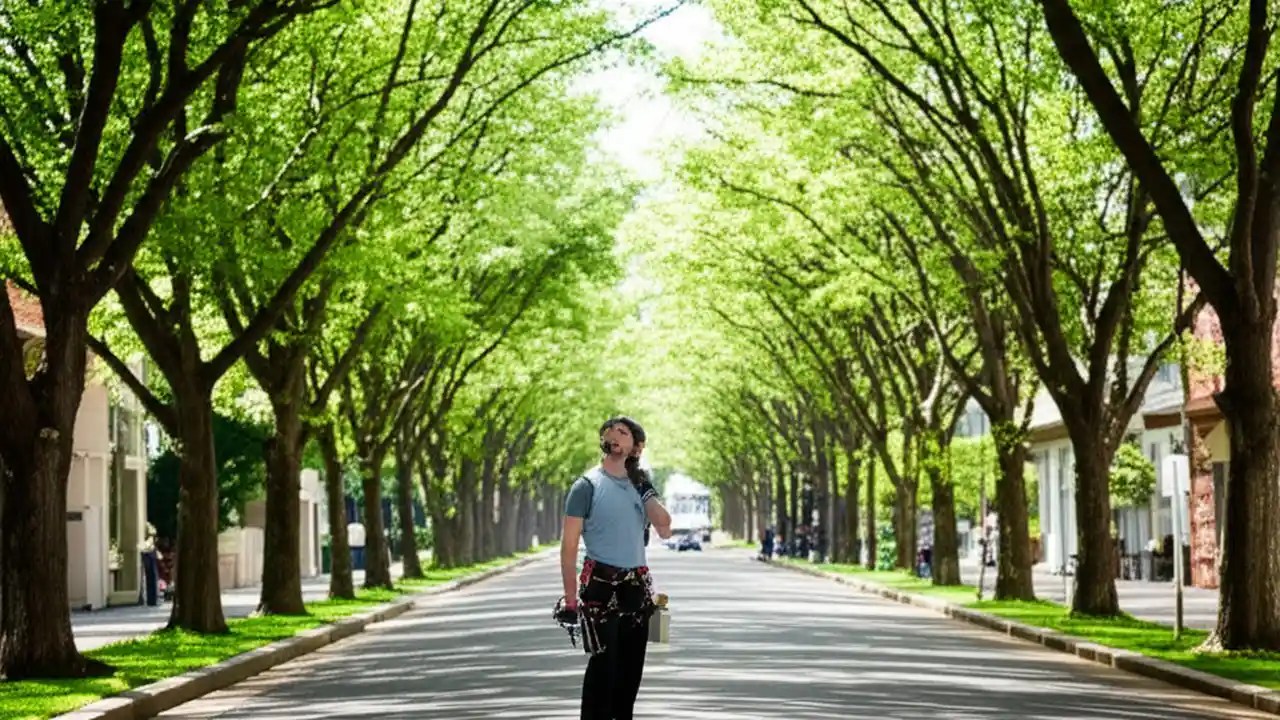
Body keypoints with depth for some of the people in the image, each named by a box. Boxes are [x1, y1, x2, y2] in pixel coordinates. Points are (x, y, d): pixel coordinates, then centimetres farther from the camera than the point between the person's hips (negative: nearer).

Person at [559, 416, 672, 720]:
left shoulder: (639, 485, 12)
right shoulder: (587, 486, -4)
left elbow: (665, 530, 1)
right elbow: (569, 545, -8)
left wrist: (645, 487, -2)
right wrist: (571, 597, -15)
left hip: (637, 586, 6)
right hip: (601, 585, -6)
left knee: (631, 664, 10)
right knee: (603, 663, -10)